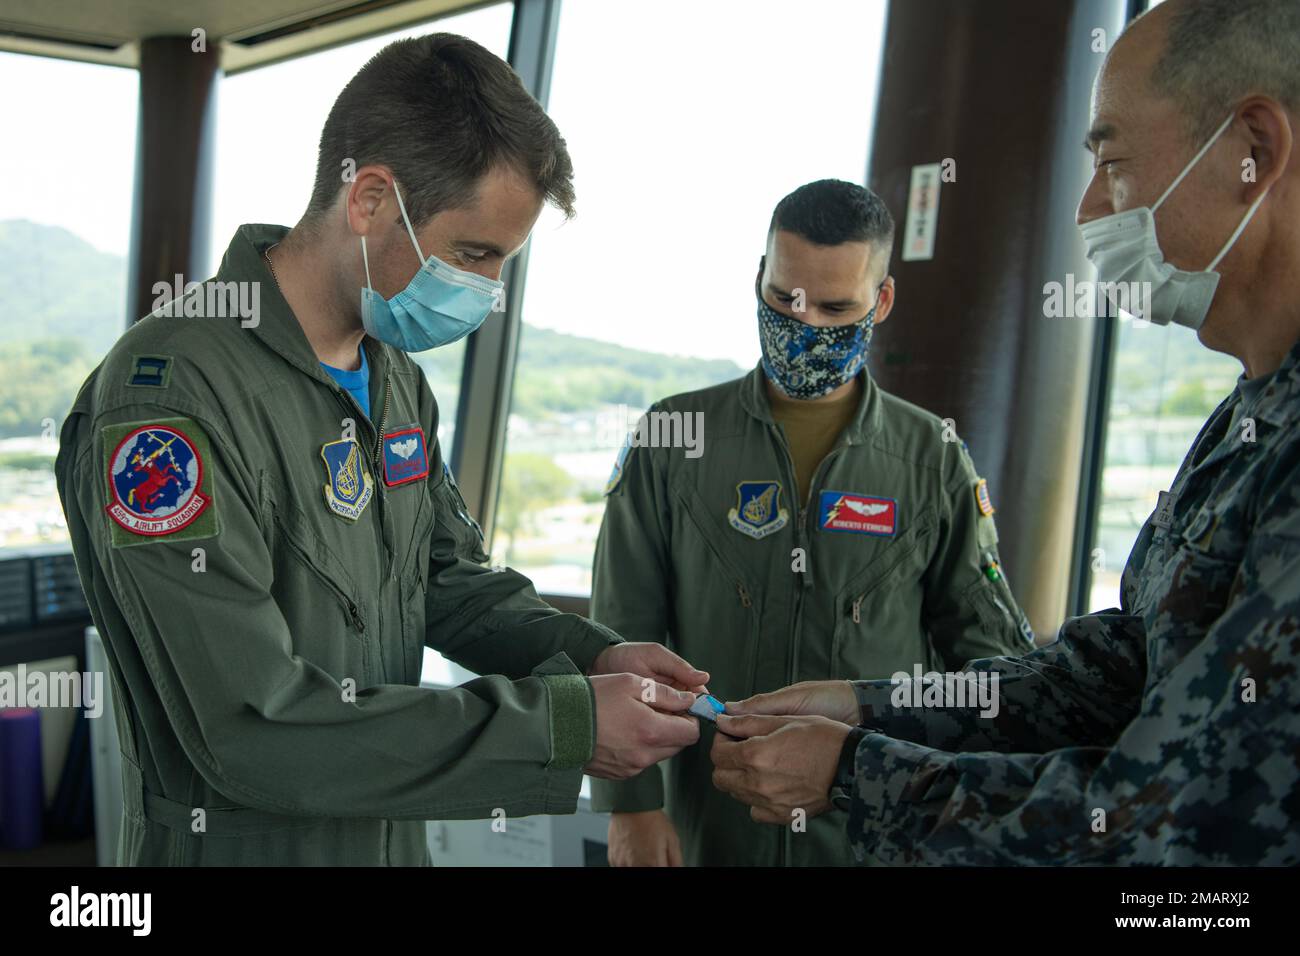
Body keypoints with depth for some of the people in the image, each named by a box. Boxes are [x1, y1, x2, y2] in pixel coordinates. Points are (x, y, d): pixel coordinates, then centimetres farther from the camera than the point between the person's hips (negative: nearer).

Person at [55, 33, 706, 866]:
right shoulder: (171, 397, -25)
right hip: (241, 841, -7)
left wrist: (588, 655, -8)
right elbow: (254, 730, -29)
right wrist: (561, 727, -27)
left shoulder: (398, 377, 3)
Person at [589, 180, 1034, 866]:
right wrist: (632, 804, -8)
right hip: (707, 828, 0)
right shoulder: (673, 440, -2)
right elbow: (624, 640, -2)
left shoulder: (934, 459, 0)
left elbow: (985, 643, 4)